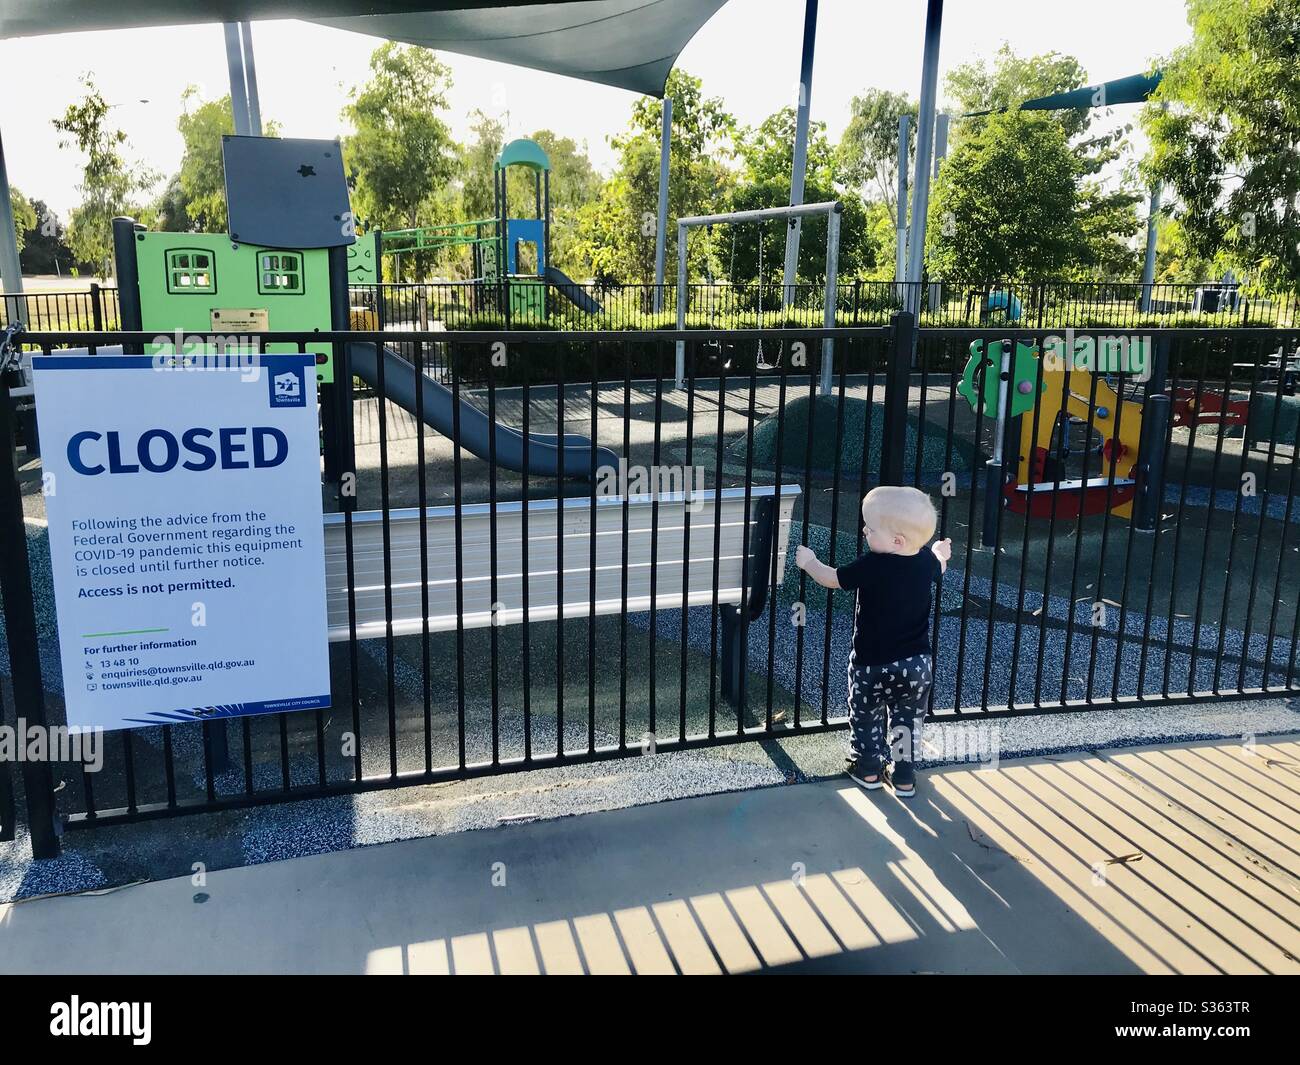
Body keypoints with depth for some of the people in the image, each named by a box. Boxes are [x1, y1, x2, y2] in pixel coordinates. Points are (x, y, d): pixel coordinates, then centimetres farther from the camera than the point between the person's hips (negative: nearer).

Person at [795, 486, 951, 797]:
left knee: (866, 717, 19)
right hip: (917, 663, 4)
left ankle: (869, 769, 32)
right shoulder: (927, 561, -9)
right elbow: (939, 568, 17)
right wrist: (942, 553, 41)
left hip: (872, 664, -4)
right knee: (908, 719, 19)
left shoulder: (871, 566, -25)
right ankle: (904, 777, 25)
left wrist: (809, 562, 11)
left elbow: (831, 578, -9)